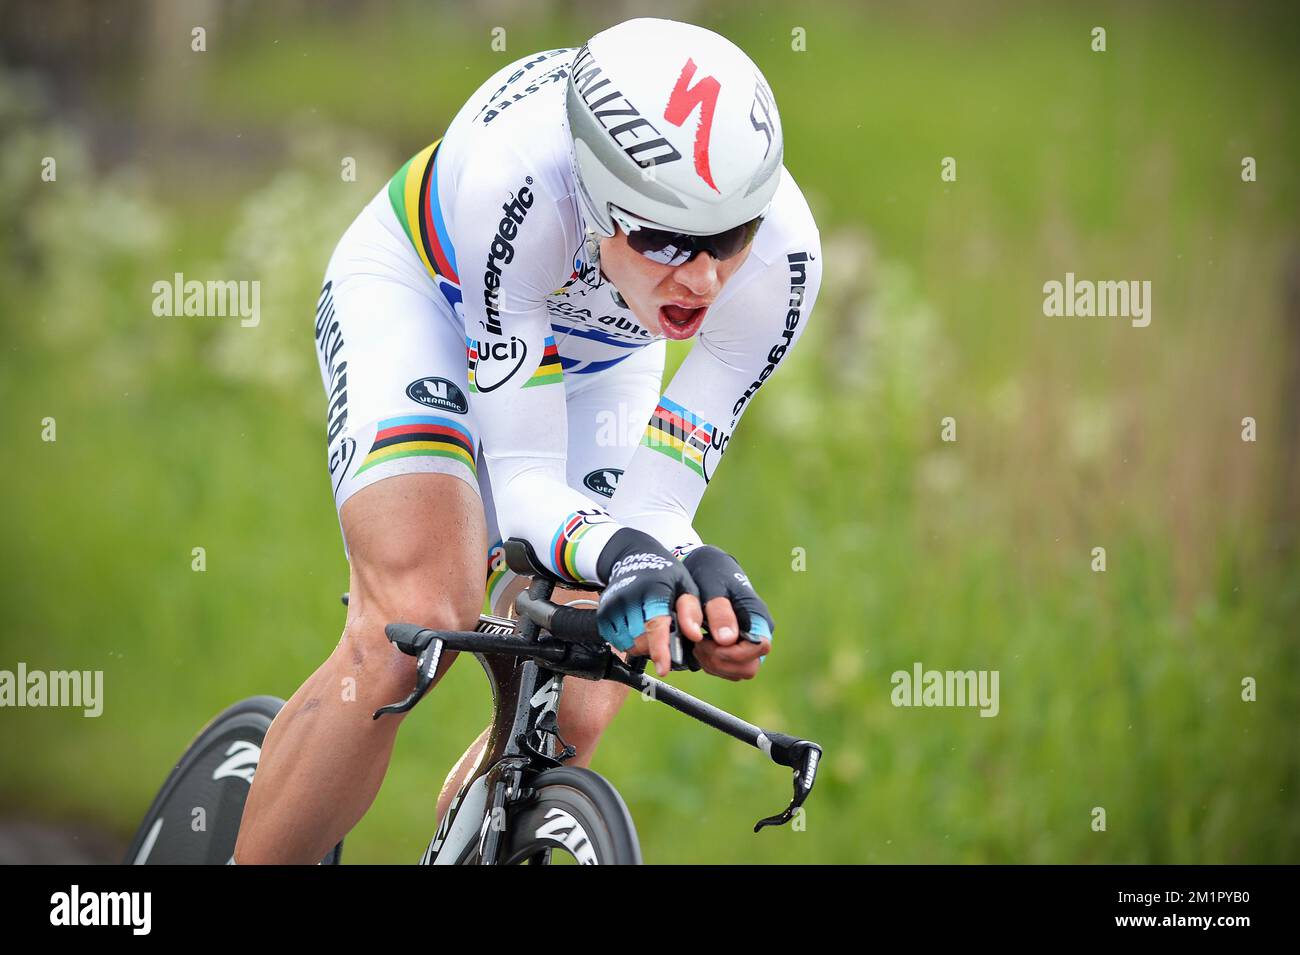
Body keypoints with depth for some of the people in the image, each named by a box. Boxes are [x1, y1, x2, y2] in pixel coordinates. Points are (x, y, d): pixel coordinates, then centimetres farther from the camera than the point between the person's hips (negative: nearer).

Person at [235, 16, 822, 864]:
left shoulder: (780, 256, -33)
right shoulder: (522, 181, -42)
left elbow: (654, 514, -26)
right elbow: (523, 480, -36)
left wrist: (700, 580, -49)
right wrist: (622, 557, -56)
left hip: (599, 360, 4)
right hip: (421, 291, -4)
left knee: (568, 716, -10)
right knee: (421, 618, -30)